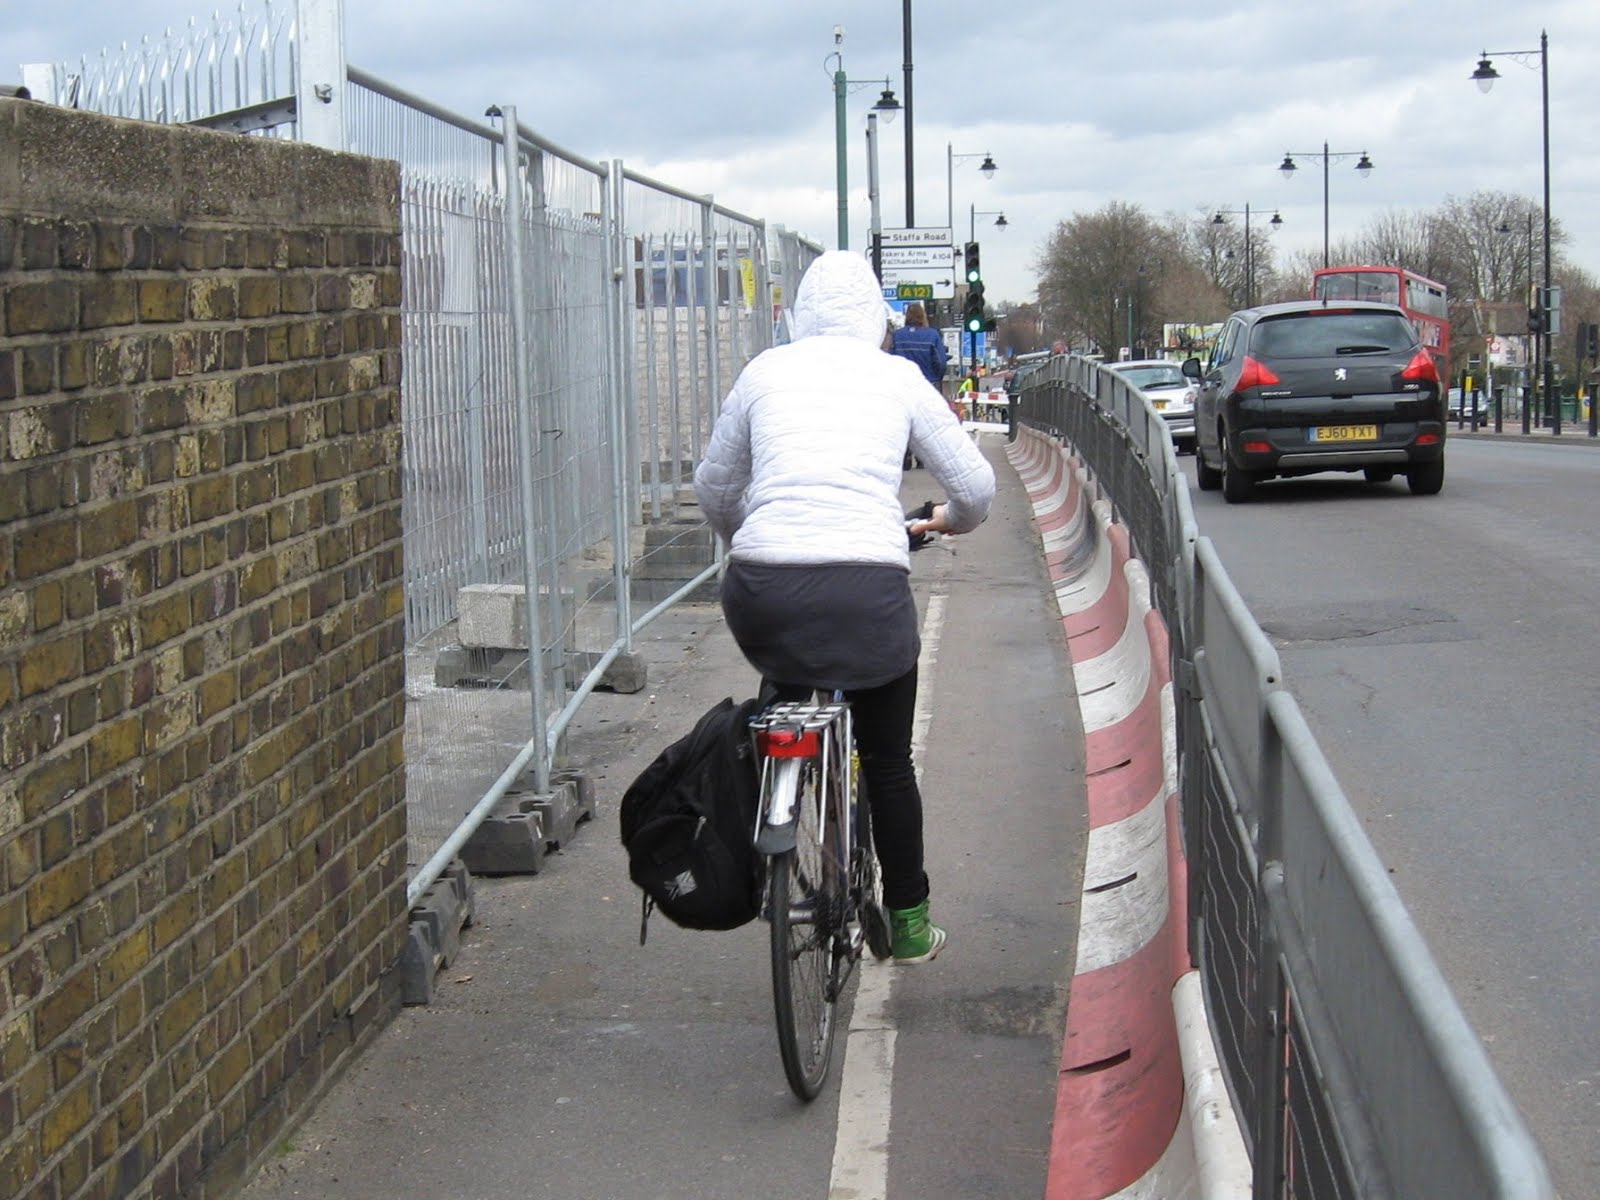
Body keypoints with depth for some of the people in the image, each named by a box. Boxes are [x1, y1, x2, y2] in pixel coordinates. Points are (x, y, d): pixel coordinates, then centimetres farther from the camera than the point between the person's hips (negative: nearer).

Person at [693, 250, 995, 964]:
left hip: (762, 585, 1)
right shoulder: (899, 376, 12)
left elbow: (713, 488, 24)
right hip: (868, 587, -1)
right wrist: (950, 521, 38)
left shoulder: (766, 371, 14)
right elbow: (976, 485, 15)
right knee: (889, 762, 18)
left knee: (783, 691, 34)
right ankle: (909, 924, 27)